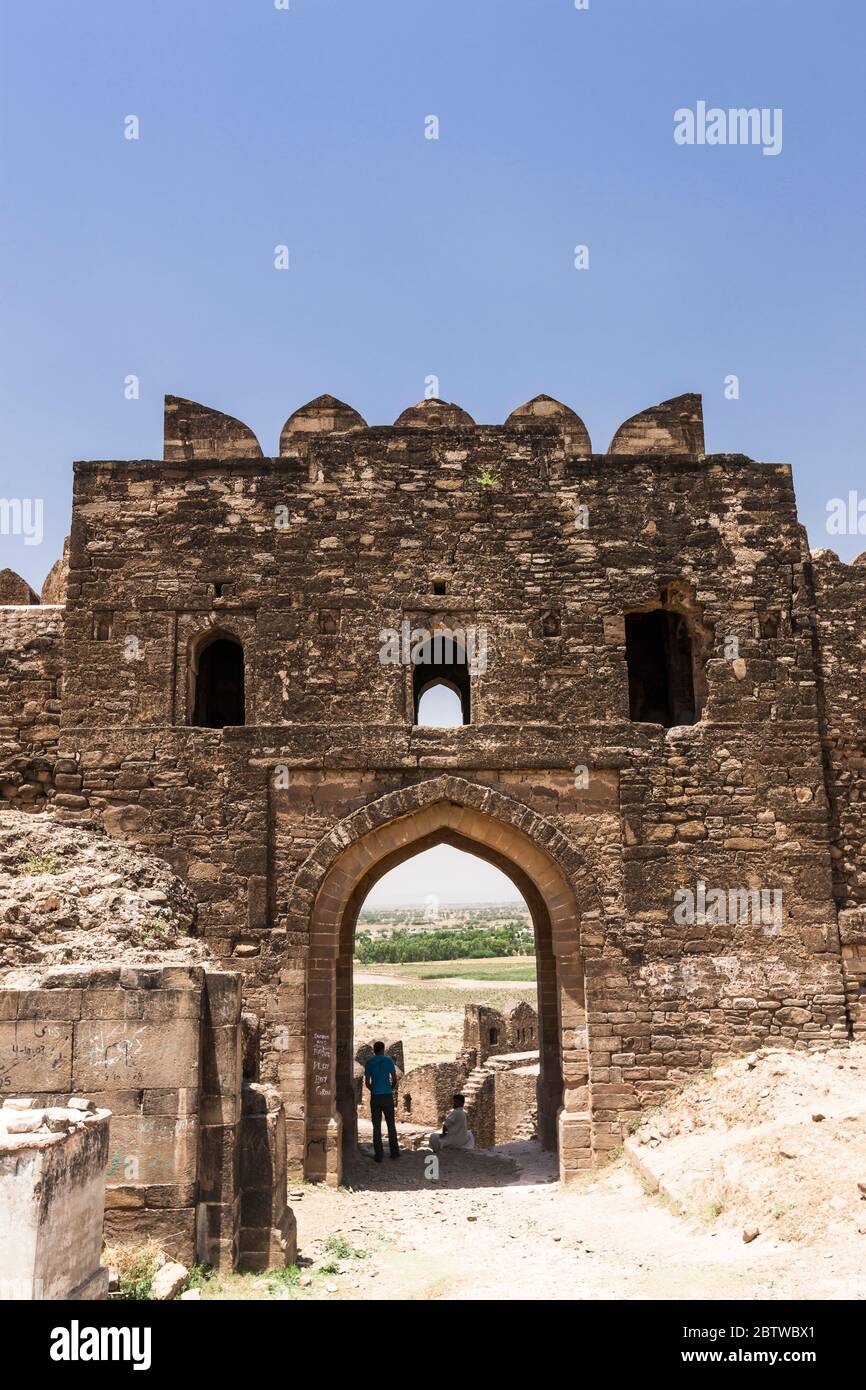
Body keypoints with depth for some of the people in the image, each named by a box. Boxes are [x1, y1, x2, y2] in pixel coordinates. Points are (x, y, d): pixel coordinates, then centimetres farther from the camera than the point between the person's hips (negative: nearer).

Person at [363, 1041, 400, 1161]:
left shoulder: (369, 1063, 3)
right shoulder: (388, 1060, -3)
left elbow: (367, 1082, 2)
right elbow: (394, 1079, -4)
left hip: (375, 1096, 1)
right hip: (387, 1095, -1)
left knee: (376, 1126, 5)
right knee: (391, 1124, 11)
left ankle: (378, 1155, 4)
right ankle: (394, 1152, 15)